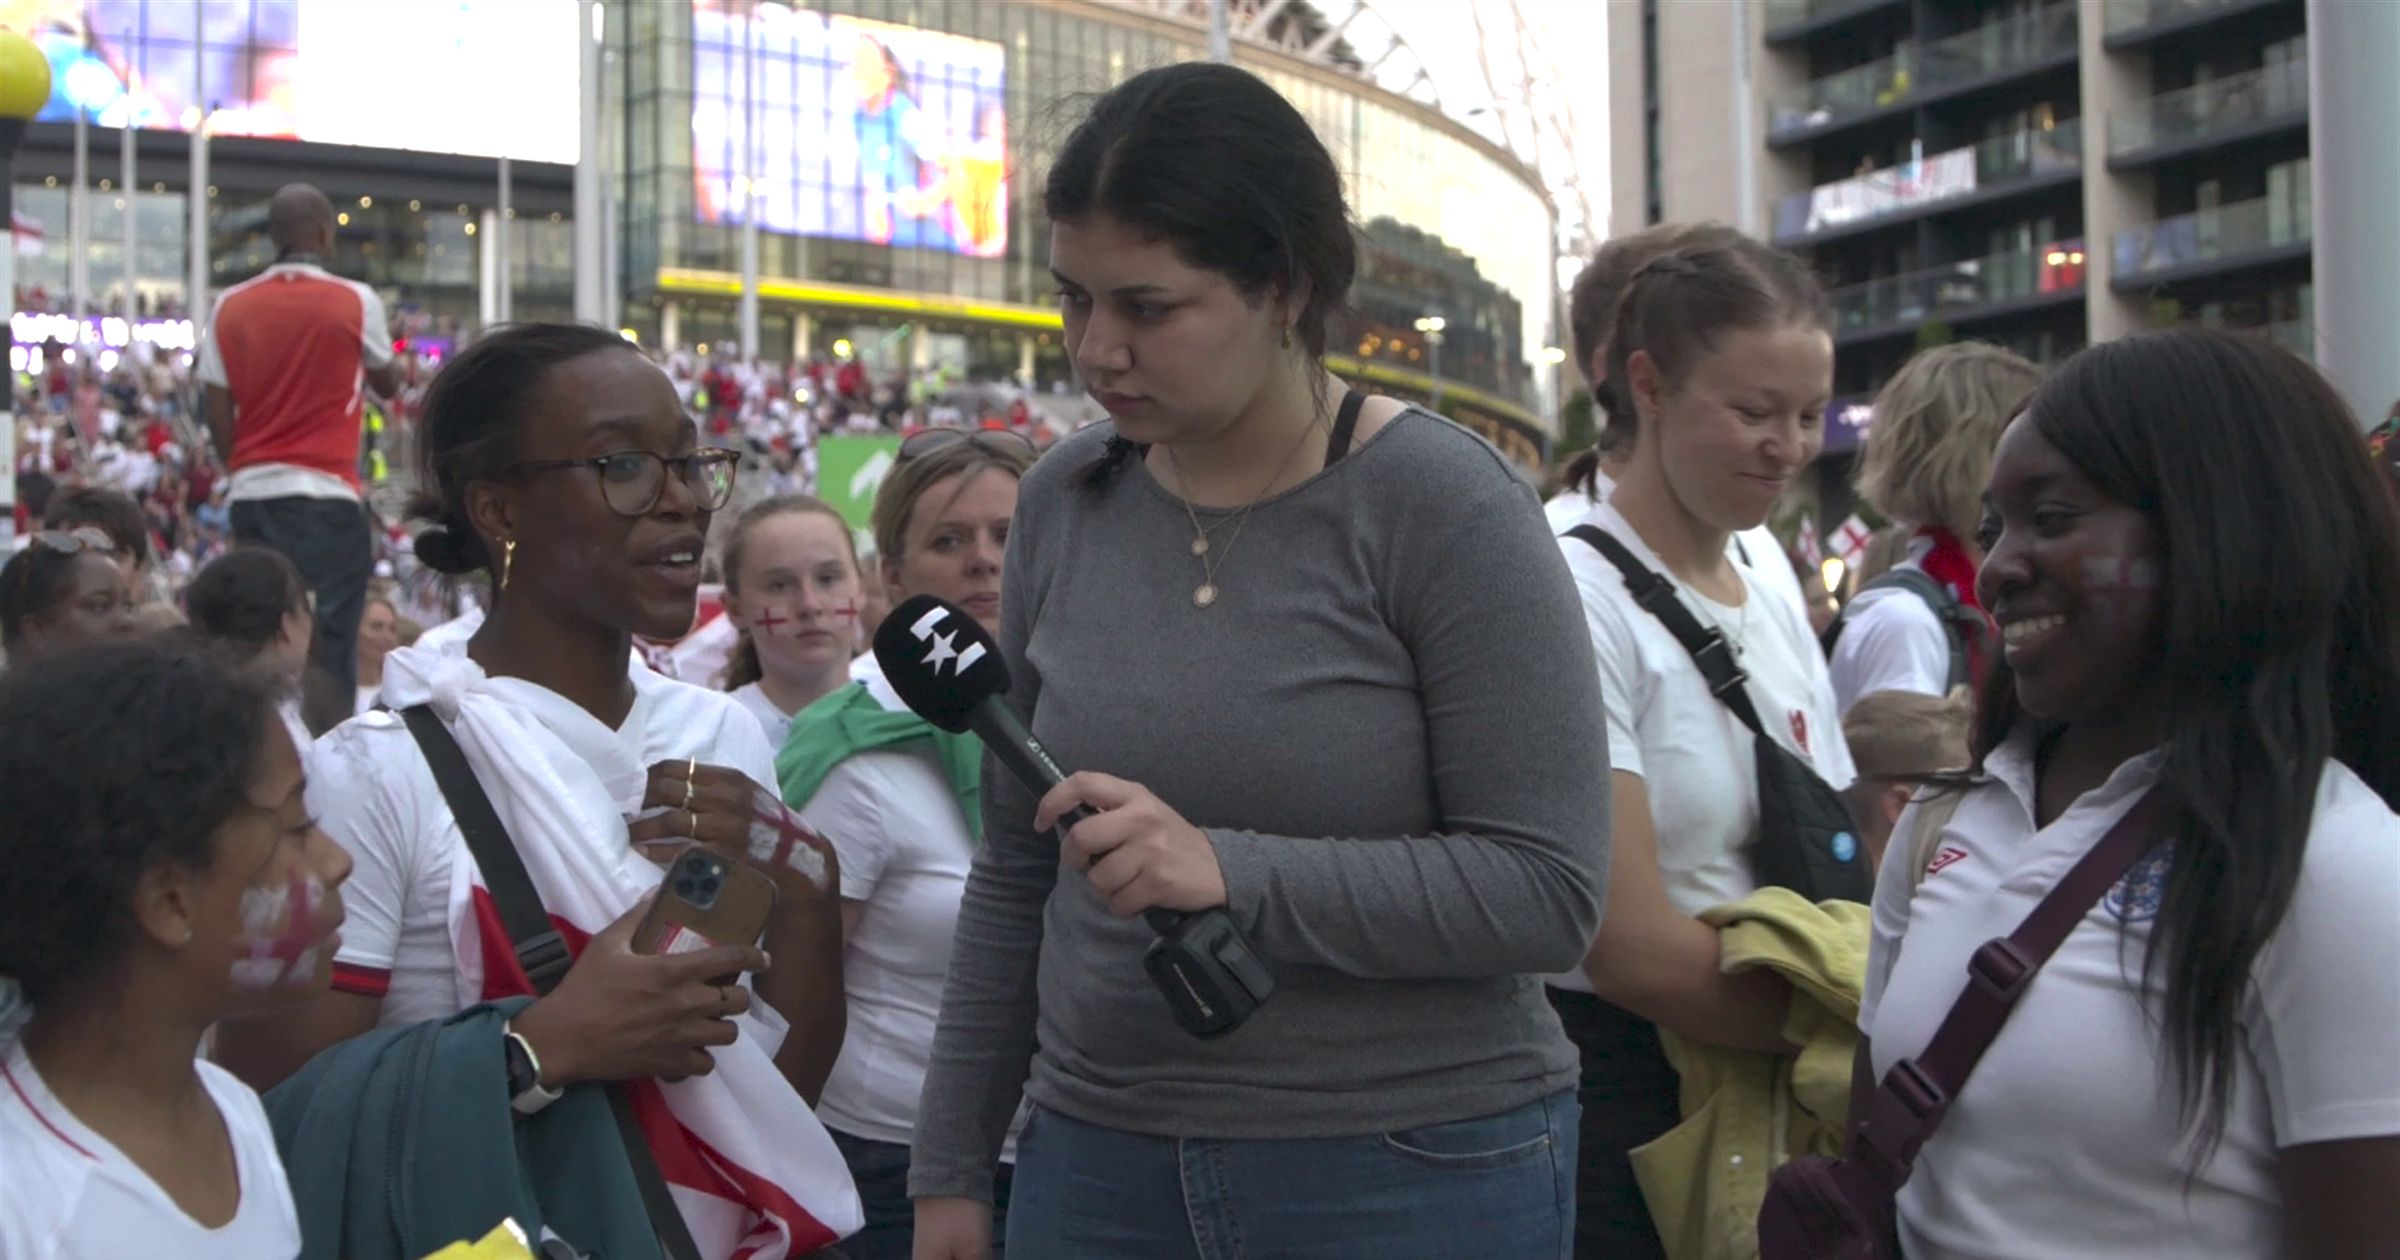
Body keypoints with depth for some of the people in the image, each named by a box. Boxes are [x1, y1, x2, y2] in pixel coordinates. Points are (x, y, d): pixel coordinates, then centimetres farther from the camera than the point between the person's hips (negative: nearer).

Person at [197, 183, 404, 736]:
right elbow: (389, 384, 11)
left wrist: (246, 472, 17)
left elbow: (218, 419, 5)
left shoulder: (231, 307, 5)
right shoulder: (355, 301, -4)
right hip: (326, 495, -4)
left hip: (251, 496, 4)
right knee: (330, 646, -2)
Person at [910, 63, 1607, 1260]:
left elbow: (1547, 888, -16)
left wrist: (1232, 872, -26)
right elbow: (1015, 869, 9)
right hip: (1094, 1160, 5)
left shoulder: (1442, 503, -13)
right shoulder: (1062, 502, 1)